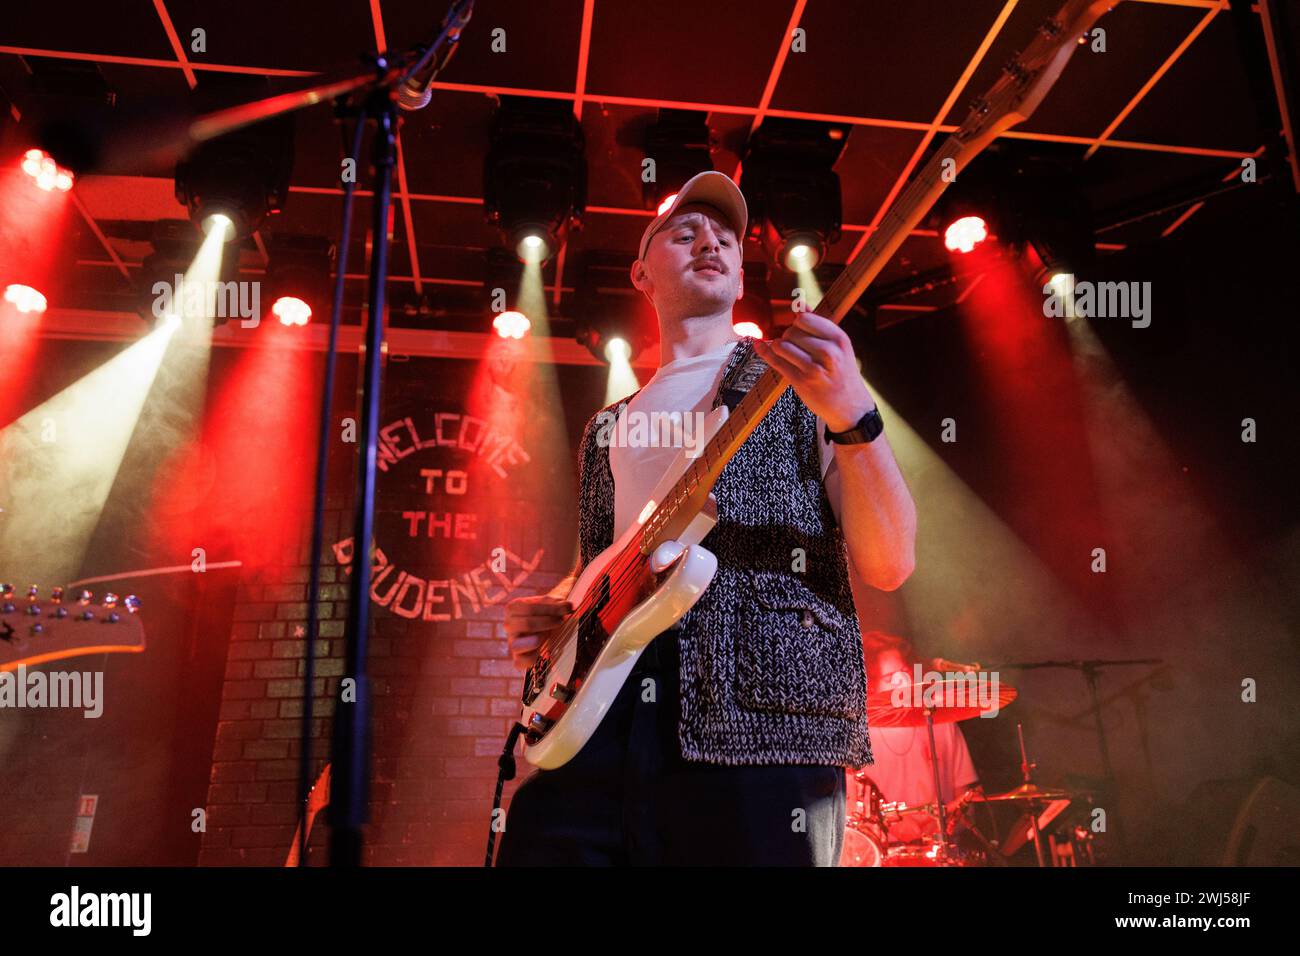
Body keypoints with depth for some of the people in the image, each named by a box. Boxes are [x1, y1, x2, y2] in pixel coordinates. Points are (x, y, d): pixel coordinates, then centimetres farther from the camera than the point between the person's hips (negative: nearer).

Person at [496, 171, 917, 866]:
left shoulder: (798, 383, 8)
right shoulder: (607, 428, 22)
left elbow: (888, 566, -2)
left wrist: (853, 417, -18)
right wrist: (547, 611, 5)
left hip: (758, 717, -3)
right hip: (597, 712, 4)